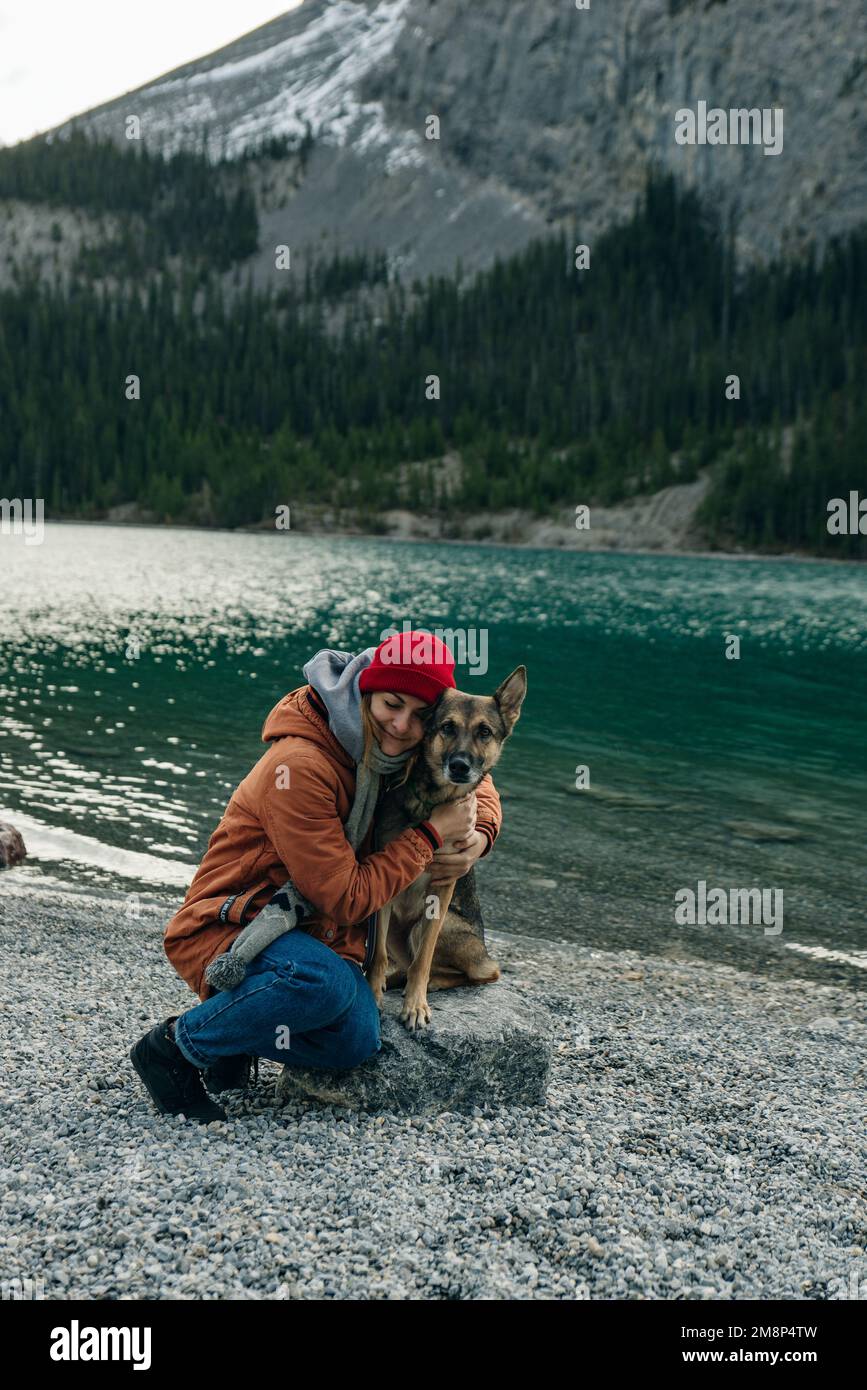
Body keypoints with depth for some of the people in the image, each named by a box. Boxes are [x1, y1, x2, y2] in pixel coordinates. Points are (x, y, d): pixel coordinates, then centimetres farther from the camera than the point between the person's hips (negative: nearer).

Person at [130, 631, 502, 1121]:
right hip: (225, 928, -6)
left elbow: (475, 781, 18)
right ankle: (176, 1045, -12)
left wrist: (477, 834, -5)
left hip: (313, 929, 7)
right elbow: (346, 899, -23)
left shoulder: (402, 752, -1)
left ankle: (233, 1034, 7)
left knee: (357, 1043, -22)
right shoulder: (301, 767, -25)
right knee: (325, 983, -38)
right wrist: (432, 834, -18)